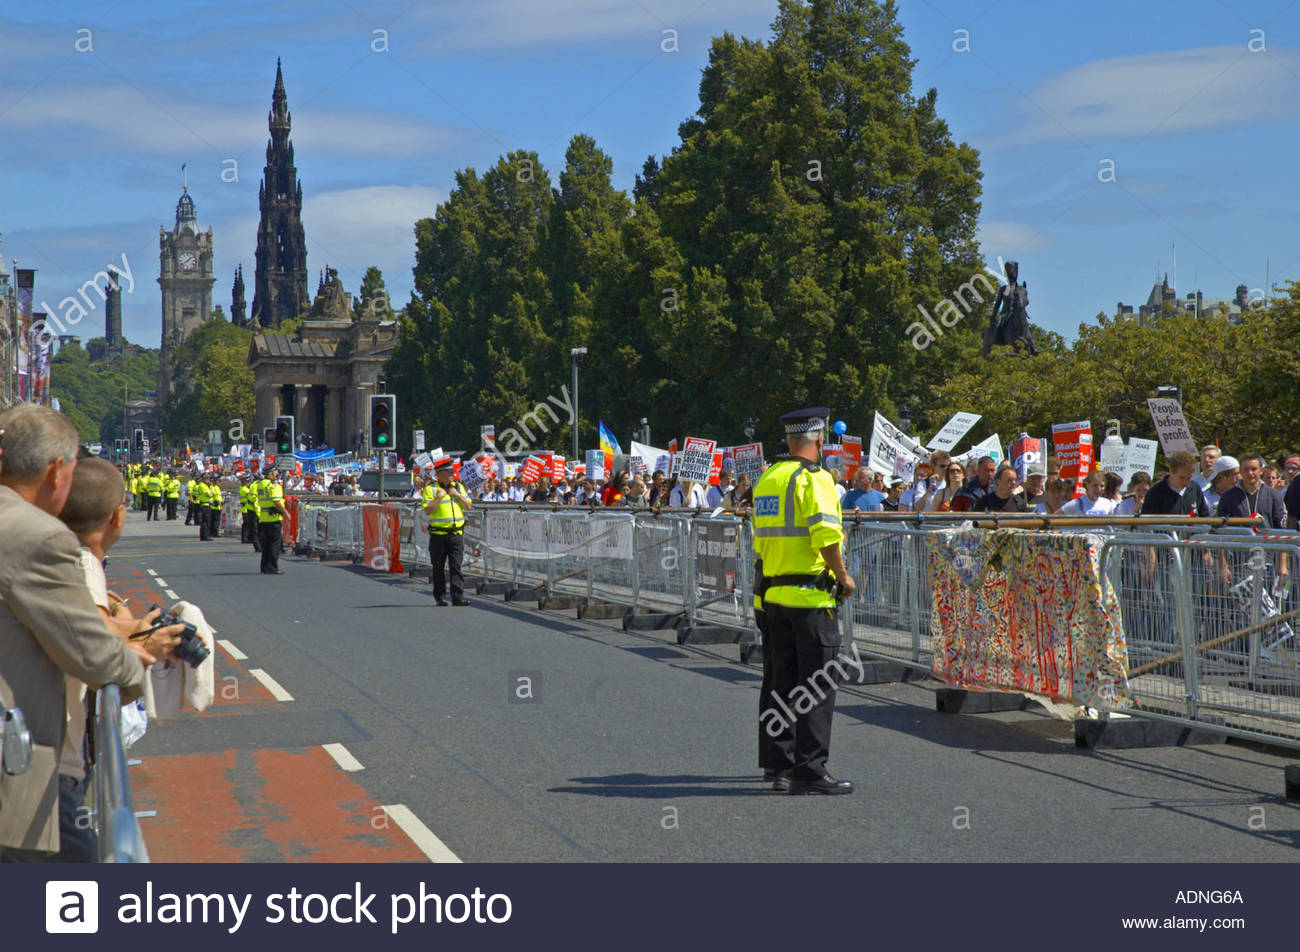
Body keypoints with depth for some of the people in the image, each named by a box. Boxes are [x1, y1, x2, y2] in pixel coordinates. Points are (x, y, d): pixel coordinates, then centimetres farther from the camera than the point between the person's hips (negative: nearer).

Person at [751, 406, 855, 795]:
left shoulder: (766, 478, 13)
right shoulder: (813, 479, -11)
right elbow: (826, 536, -20)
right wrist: (843, 577, -6)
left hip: (772, 592, 8)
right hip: (810, 594, -8)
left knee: (782, 679, 14)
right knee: (819, 684, -4)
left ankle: (777, 762, 19)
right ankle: (809, 770, -6)